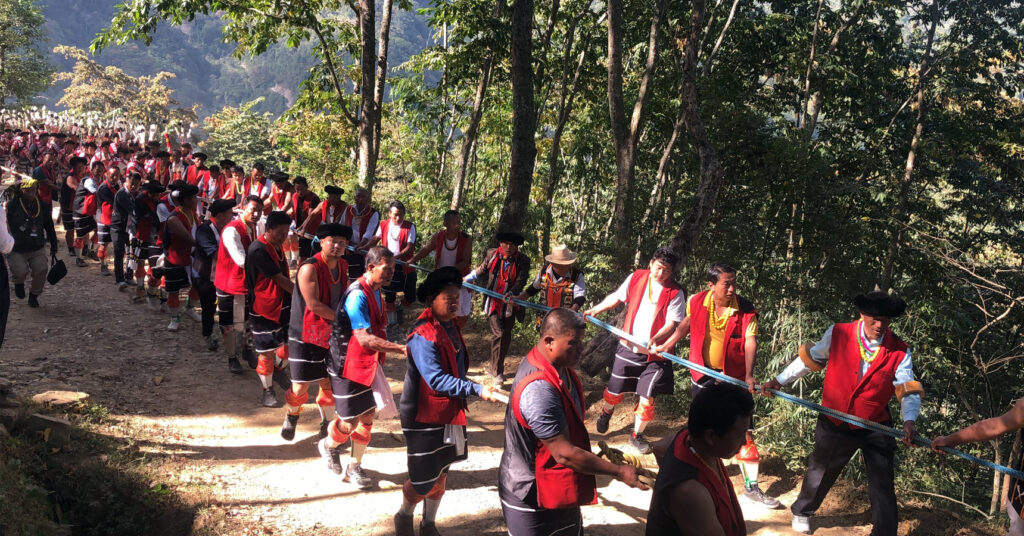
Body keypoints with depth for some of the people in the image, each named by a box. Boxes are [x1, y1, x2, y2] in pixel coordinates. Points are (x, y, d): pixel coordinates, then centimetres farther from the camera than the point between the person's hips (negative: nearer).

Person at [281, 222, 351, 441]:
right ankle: (291, 416, 32)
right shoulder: (310, 268, -18)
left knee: (329, 383, 9)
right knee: (300, 386, 1)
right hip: (306, 334, -6)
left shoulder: (342, 266, 5)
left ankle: (327, 424, 29)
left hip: (331, 334, 6)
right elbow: (313, 304, -22)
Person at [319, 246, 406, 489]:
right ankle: (328, 445, 32)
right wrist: (401, 348, -33)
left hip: (368, 366, 9)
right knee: (350, 422, 0)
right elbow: (365, 339, -30)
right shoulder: (357, 295, -24)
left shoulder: (375, 292, 7)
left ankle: (355, 467, 27)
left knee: (368, 415, 11)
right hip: (348, 367, -9)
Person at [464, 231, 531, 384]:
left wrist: (511, 293, -30)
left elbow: (521, 281, -13)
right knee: (498, 334, -10)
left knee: (506, 337, 12)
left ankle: (494, 366, 31)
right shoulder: (492, 255, -3)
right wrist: (467, 279, 19)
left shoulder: (523, 261, -8)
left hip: (509, 305, 1)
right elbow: (483, 269, 15)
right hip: (493, 303, -1)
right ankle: (497, 372, -2)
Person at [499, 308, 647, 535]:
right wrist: (619, 472, -22)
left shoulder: (558, 366, -2)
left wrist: (597, 453, 14)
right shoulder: (539, 389, -33)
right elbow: (564, 454, -29)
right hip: (534, 499, -9)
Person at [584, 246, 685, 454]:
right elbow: (617, 297, 10)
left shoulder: (675, 293, -11)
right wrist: (596, 309, -1)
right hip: (628, 347, 2)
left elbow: (672, 322, -14)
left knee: (647, 398, -1)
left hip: (654, 353, -2)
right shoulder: (636, 278, -3)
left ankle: (636, 435, 23)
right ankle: (606, 412, 49)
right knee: (615, 390, 14)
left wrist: (656, 338, -32)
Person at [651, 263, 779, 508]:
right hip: (702, 373, 2)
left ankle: (751, 486, 3)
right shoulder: (696, 302, -9)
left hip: (733, 377, -2)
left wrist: (748, 375, -36)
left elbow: (750, 341, -24)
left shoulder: (746, 309, -16)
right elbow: (685, 325, 11)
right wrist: (665, 346, 15)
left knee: (744, 432, -5)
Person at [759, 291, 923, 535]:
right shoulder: (838, 334, -12)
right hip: (835, 423, 1)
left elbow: (909, 390, -15)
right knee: (820, 472, 21)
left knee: (883, 485, 1)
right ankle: (801, 512, 49)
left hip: (876, 427, -1)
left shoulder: (899, 351, -12)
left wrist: (909, 420, -33)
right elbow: (809, 358, 0)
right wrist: (778, 381, -3)